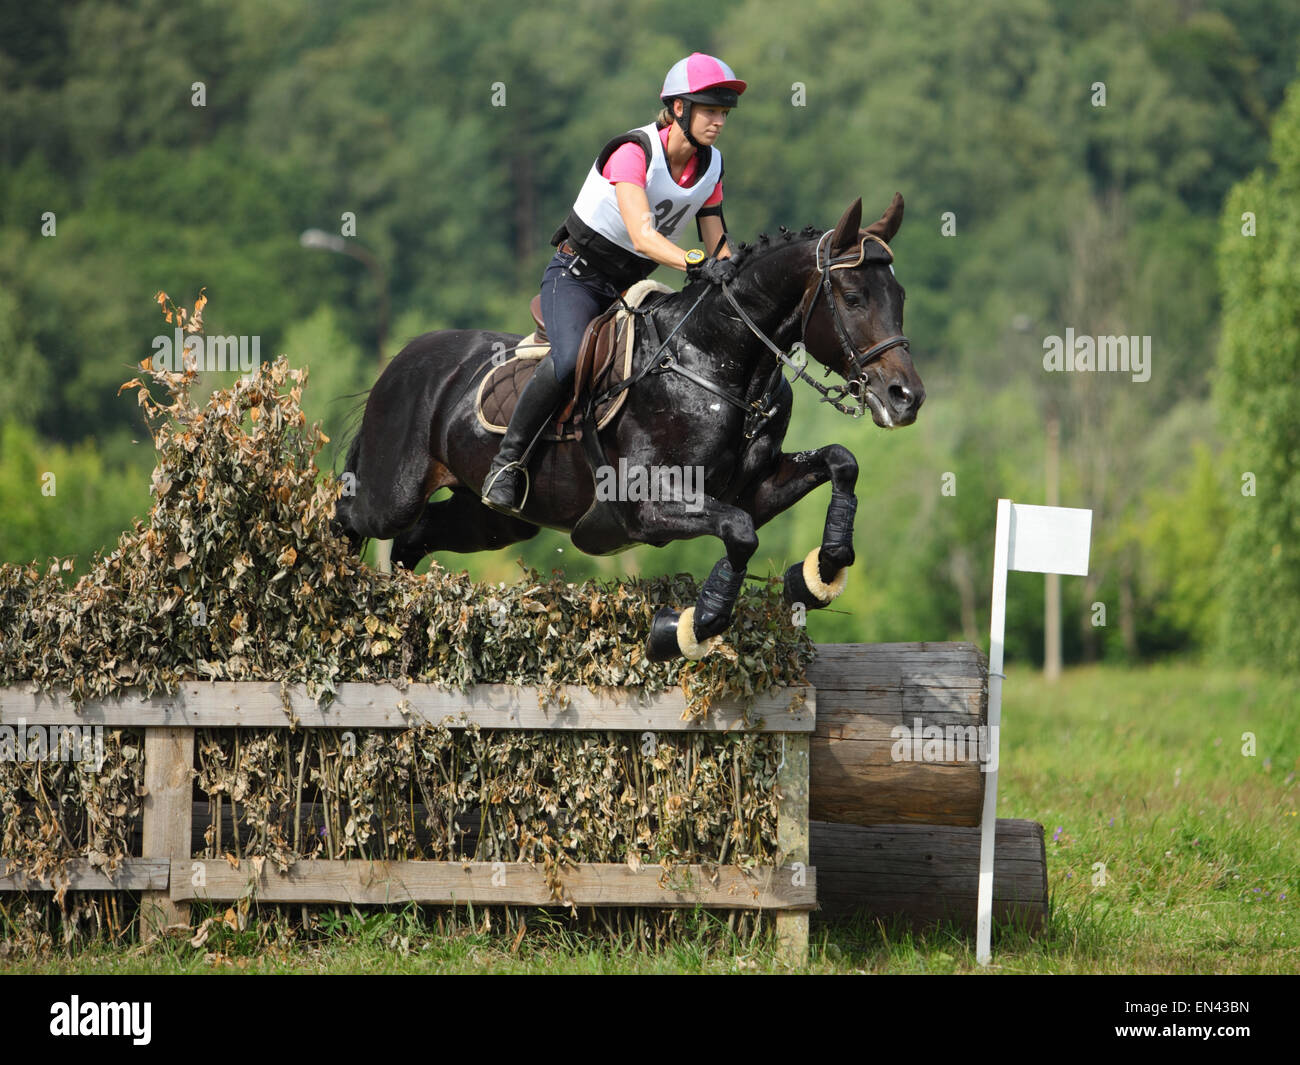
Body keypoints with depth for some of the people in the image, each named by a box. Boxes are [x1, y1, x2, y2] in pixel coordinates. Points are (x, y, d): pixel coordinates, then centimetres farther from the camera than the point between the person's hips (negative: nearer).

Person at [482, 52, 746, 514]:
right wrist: (698, 265, -50)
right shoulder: (634, 152, -22)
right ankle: (507, 459, -20)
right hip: (577, 276, -7)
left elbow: (718, 248, 7)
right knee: (571, 359, -35)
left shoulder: (710, 165, 0)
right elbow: (642, 236, -36)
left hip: (632, 286, 7)